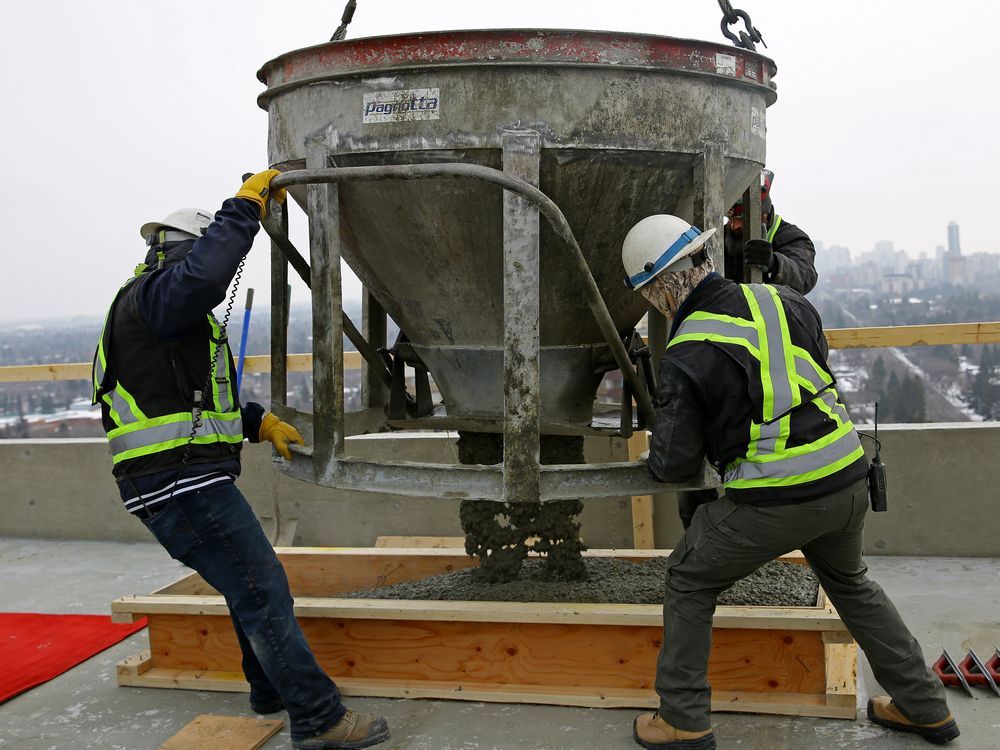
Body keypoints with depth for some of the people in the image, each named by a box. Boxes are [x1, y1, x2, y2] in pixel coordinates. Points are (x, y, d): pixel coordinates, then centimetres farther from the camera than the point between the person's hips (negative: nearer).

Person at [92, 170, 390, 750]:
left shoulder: (151, 306, 25)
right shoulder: (153, 293, -9)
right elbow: (204, 275, -34)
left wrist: (259, 422, 20)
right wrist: (246, 206, -22)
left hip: (188, 480, 11)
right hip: (183, 483, -11)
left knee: (253, 586, 22)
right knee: (263, 592, -9)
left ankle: (274, 691, 36)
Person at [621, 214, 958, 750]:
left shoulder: (686, 355, -13)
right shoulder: (781, 301, 2)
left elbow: (674, 465, -8)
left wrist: (656, 453, 15)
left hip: (774, 503, -6)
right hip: (849, 480, 6)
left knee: (689, 583, 15)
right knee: (850, 583, 32)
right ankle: (924, 706, 41)